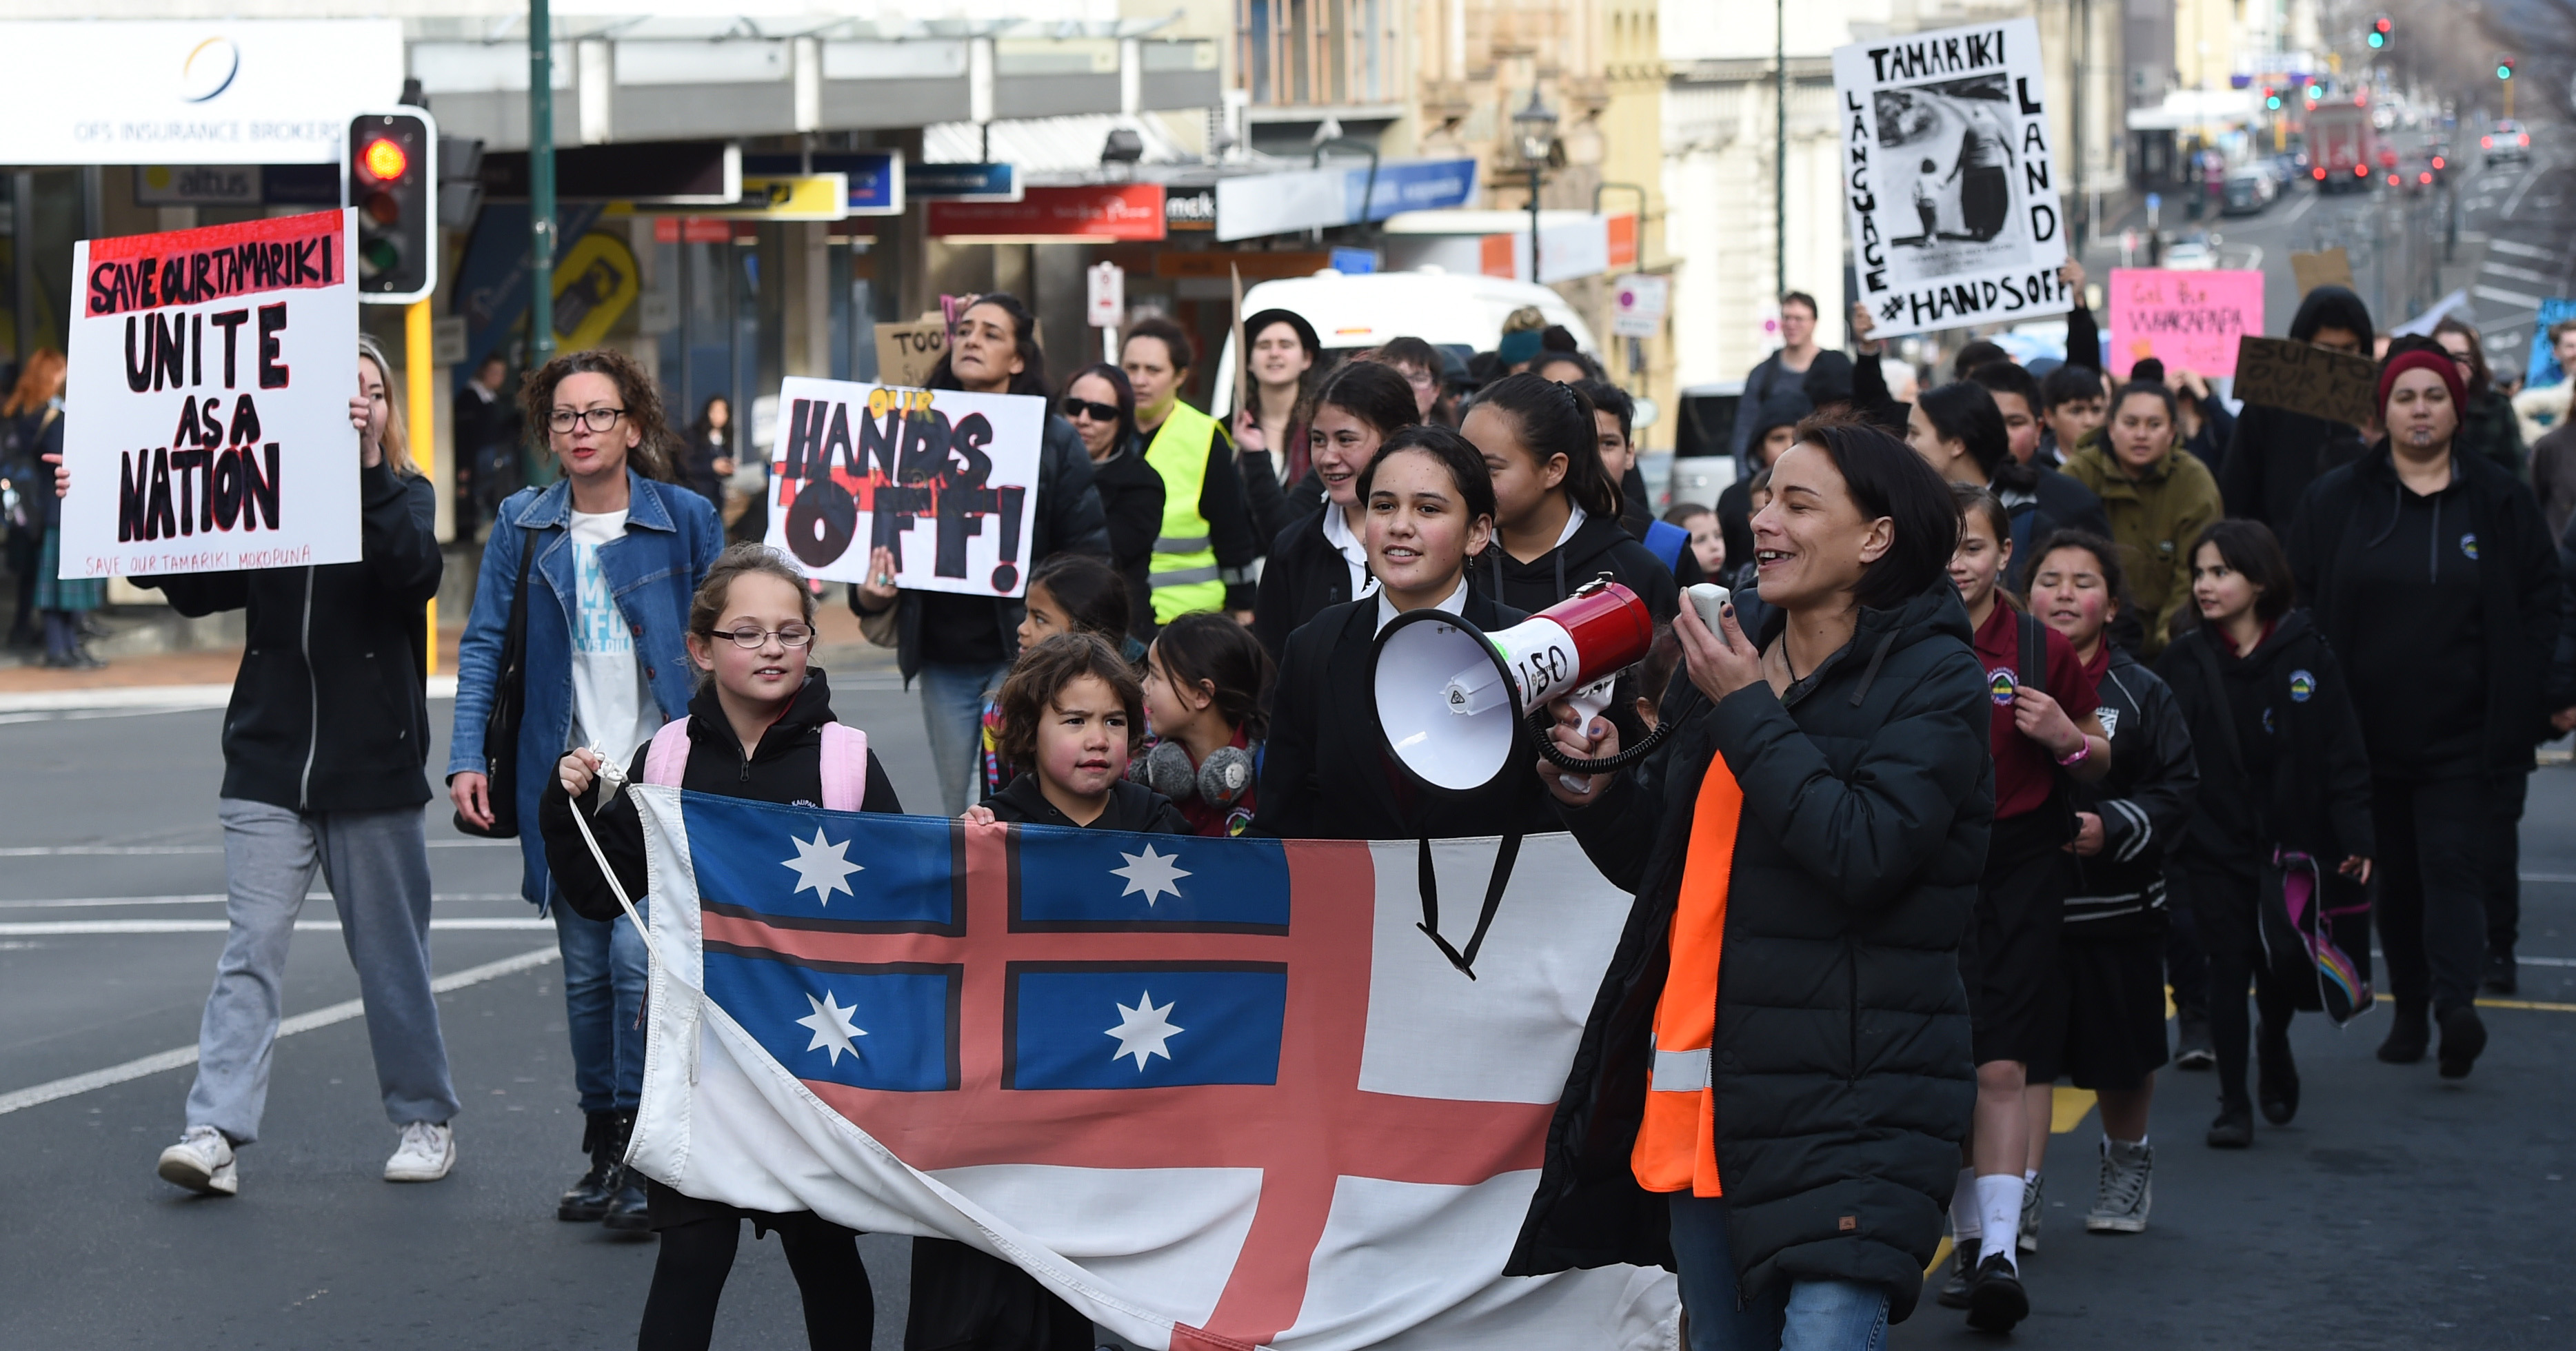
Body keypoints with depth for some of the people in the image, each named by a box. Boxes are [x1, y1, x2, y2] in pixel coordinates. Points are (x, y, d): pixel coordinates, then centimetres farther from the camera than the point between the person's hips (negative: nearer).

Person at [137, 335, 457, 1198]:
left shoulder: (403, 496, 1)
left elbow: (414, 570, -20)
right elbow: (198, 588, 10)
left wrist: (366, 467, -29)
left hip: (372, 769, -1)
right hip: (269, 766, 1)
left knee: (391, 954, 9)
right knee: (249, 949, -7)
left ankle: (425, 1119, 23)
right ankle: (217, 1133, -10)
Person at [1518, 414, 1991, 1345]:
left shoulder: (1930, 677, -6)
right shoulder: (1727, 659, 14)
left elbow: (1863, 853, -21)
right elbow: (1663, 862, 20)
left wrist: (1747, 711, -14)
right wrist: (1596, 796, -1)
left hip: (1847, 1103, -7)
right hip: (1700, 1094, 7)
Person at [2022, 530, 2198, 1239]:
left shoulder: (2141, 694, -2)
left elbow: (2179, 788, -2)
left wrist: (2112, 827, -16)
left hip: (2117, 906, 1)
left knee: (2122, 1058, 15)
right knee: (2022, 1048, -8)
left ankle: (2126, 1162, 41)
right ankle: (2021, 1193, -5)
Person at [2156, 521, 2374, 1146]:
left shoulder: (2308, 655, -4)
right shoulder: (2184, 662, -1)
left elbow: (2344, 756, -3)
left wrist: (2356, 838, -9)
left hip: (2292, 844, 0)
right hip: (2214, 846, 0)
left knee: (2284, 966, 8)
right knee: (2228, 970, 1)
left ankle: (2274, 1045, 40)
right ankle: (2233, 1102, 11)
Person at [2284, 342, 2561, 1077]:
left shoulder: (2500, 500, 4)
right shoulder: (2335, 499, 6)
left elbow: (2540, 604, 5)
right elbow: (2302, 604, 7)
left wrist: (2523, 707, -4)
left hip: (2463, 734, -2)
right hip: (2370, 731, 2)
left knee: (2454, 864, -12)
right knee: (2394, 877, 8)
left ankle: (2456, 1002, -23)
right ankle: (2409, 1009, 17)